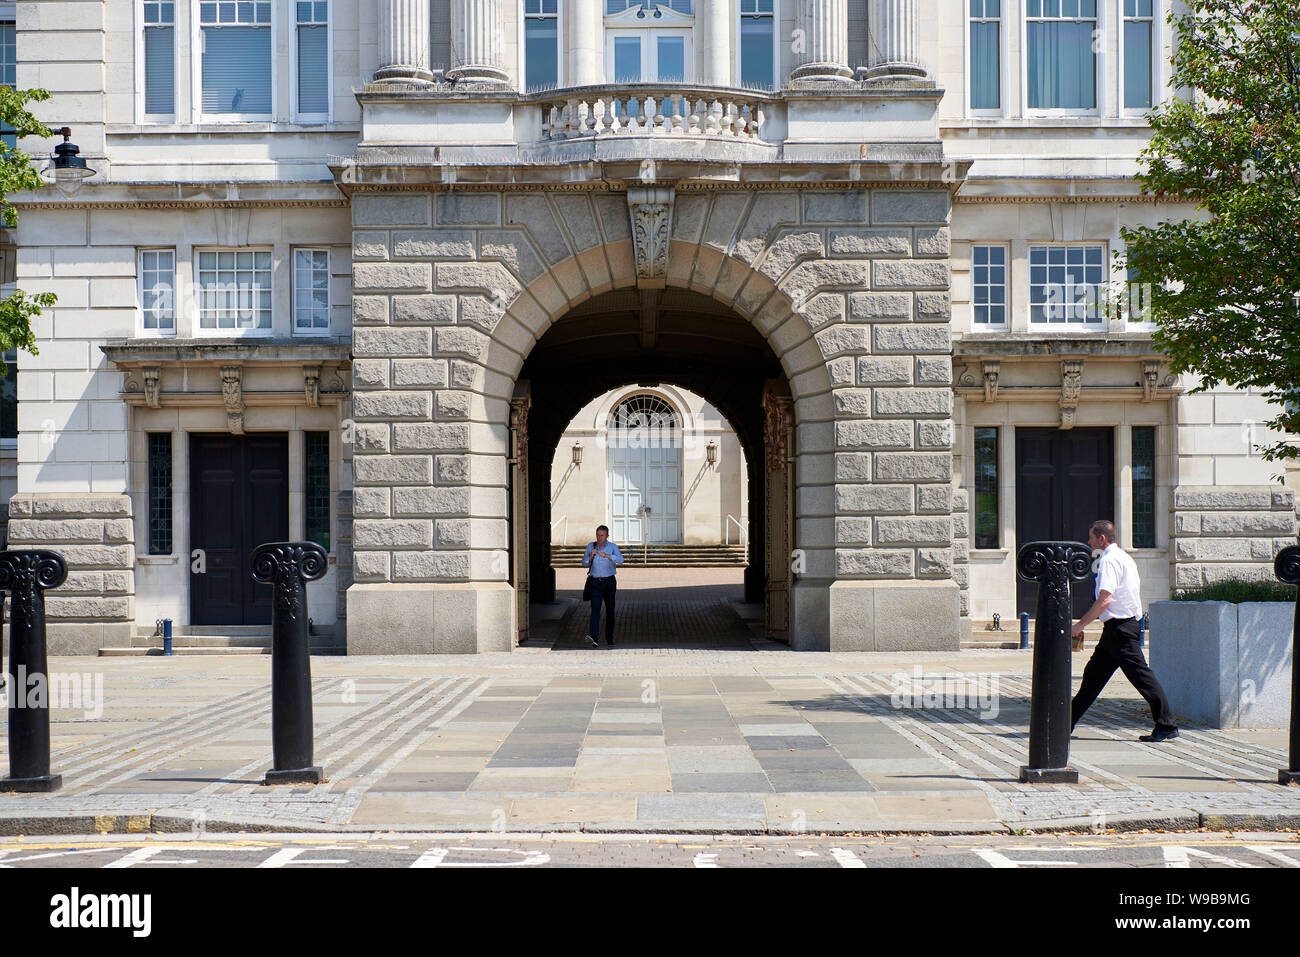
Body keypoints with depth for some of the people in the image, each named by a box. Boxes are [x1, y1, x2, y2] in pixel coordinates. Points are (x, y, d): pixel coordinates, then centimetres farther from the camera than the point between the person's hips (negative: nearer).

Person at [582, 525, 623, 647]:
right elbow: (584, 564, 8)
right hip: (595, 582, 0)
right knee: (595, 609, -14)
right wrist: (591, 556, -12)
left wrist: (607, 555, -33)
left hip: (609, 582, 0)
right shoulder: (591, 546, 6)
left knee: (610, 610, 6)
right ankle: (593, 637, -28)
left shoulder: (612, 547, -1)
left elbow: (620, 560, -18)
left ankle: (609, 638, 18)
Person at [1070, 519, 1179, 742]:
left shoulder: (1109, 560, -14)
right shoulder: (1123, 556, 17)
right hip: (1129, 622, 11)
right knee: (1094, 673, 14)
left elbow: (1105, 600, -23)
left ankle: (1167, 725, -6)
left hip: (1119, 628, -11)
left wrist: (1080, 625, -17)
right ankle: (1068, 722, 20)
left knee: (1140, 675, -8)